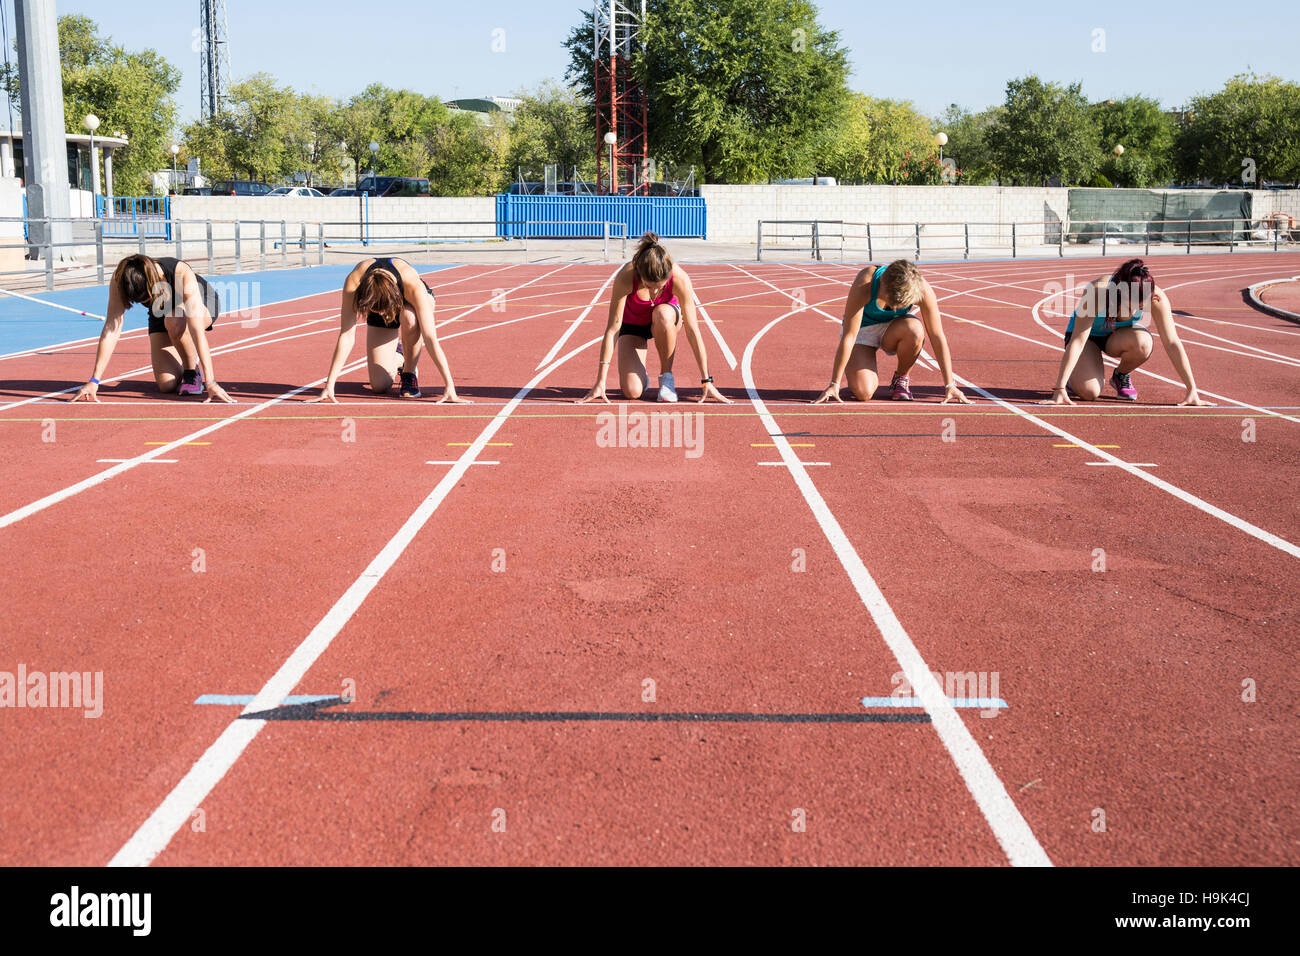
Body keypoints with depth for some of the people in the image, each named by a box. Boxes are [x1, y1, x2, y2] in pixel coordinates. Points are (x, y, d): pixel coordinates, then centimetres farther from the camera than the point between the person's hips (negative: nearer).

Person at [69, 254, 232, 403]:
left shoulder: (182, 274, -41)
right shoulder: (120, 280, -31)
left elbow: (198, 330, -47)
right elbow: (111, 329, -32)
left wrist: (210, 382, -52)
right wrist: (94, 381, -37)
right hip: (162, 315, 3)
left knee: (174, 321, -39)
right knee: (166, 385, -13)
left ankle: (193, 372, -13)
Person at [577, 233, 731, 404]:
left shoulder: (679, 278, -33)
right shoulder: (626, 277, -35)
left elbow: (692, 330, -28)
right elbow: (612, 329, -31)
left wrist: (706, 382, -27)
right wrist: (600, 382, -32)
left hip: (666, 321, 1)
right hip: (632, 324, 0)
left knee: (662, 313, -39)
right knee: (632, 391, -21)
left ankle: (667, 376, -17)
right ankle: (641, 375, 18)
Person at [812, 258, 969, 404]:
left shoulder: (923, 289, -27)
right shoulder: (864, 285, -34)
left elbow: (937, 336, -20)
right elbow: (848, 336, -31)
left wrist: (949, 385, -21)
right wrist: (834, 384, -29)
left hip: (892, 330, 2)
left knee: (915, 330, -35)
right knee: (863, 393, -25)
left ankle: (901, 378, -6)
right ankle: (872, 376, 14)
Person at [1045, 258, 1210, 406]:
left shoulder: (1156, 297, -29)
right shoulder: (1097, 291, -37)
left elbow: (1172, 343, -24)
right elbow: (1077, 341, -39)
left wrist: (1192, 390, -27)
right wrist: (1059, 389, -43)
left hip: (1119, 335, 3)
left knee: (1142, 342, -34)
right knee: (1090, 392, -29)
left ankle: (1121, 376, 0)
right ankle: (1074, 377, 9)